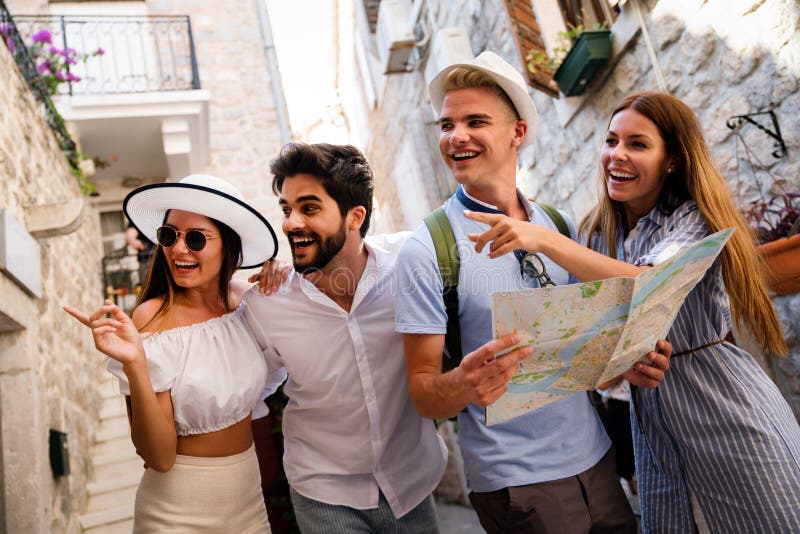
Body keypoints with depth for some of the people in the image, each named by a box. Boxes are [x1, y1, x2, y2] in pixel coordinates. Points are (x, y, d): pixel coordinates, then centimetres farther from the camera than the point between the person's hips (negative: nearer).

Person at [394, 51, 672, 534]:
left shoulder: (560, 227, 1)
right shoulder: (427, 252, -14)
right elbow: (423, 394, -12)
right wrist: (461, 385, -34)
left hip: (595, 457, 5)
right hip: (515, 483, -4)